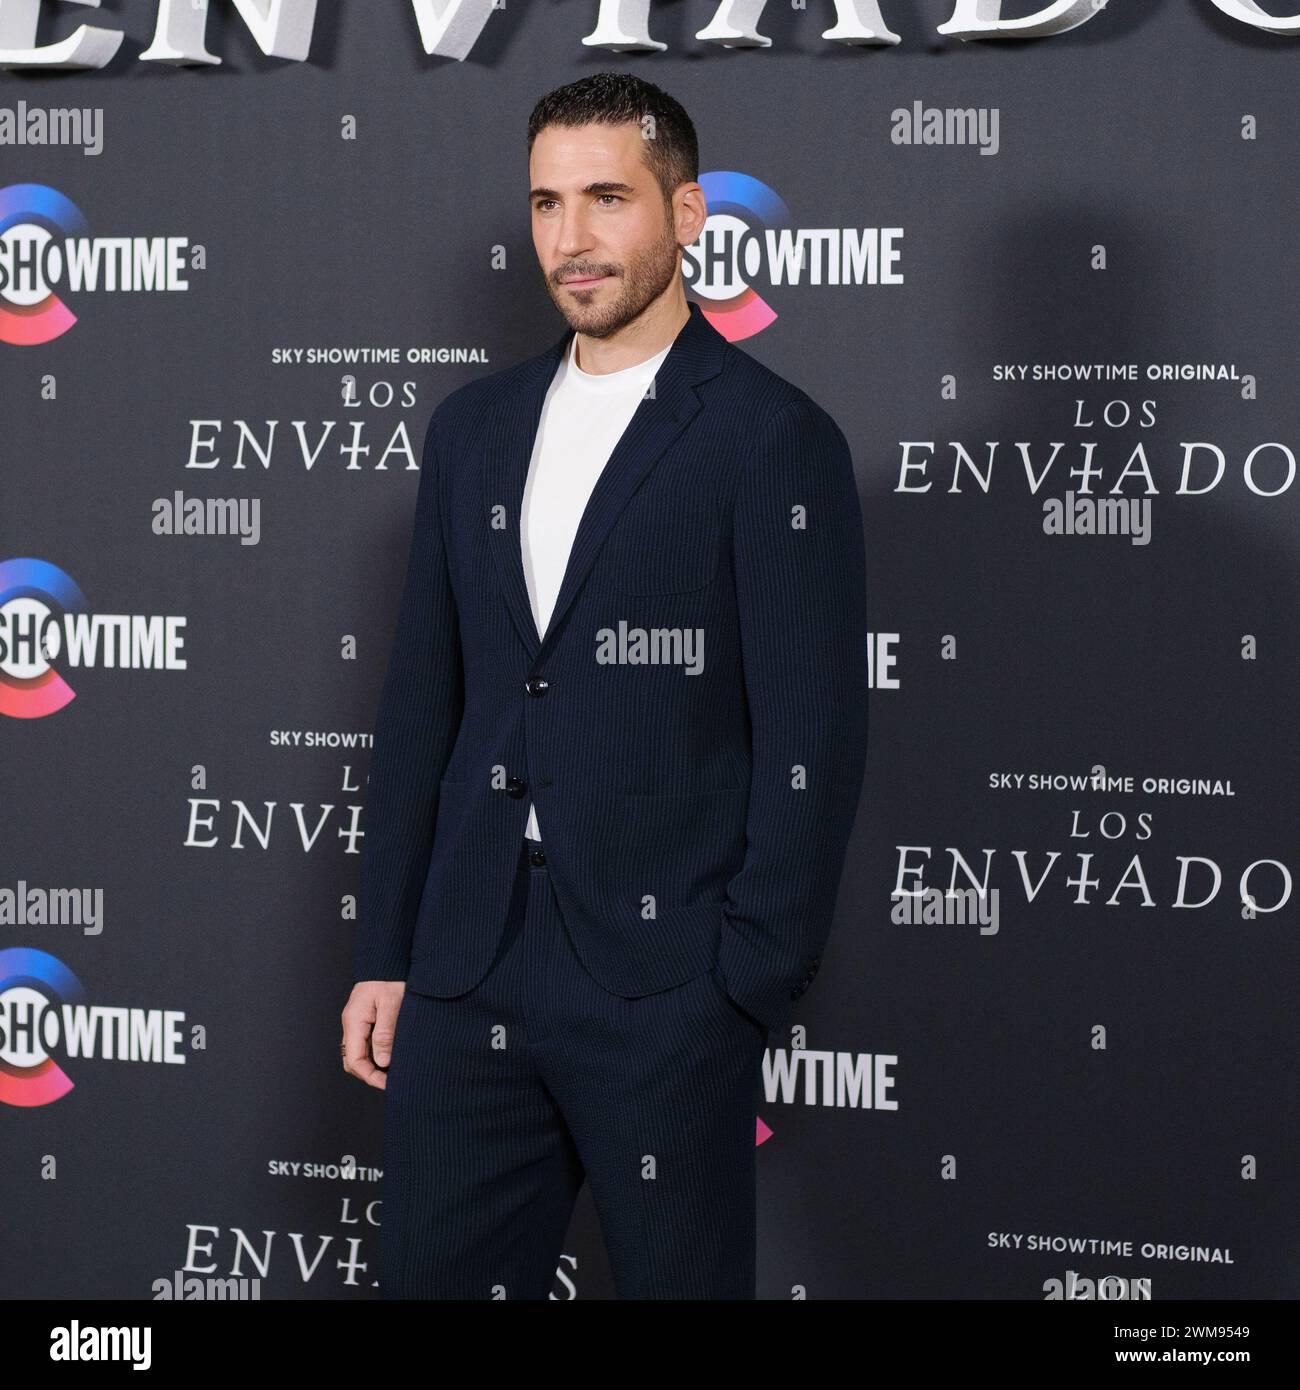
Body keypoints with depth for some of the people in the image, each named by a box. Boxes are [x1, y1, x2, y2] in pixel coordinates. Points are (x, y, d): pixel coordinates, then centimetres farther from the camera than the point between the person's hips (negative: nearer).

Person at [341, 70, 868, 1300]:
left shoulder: (773, 440, -6)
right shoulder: (474, 427, 13)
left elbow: (812, 743, -9)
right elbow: (419, 704, 15)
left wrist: (749, 995, -12)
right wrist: (383, 955, 11)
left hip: (664, 992, -5)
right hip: (469, 984, 5)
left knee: (680, 1277, 4)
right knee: (429, 1273, 8)